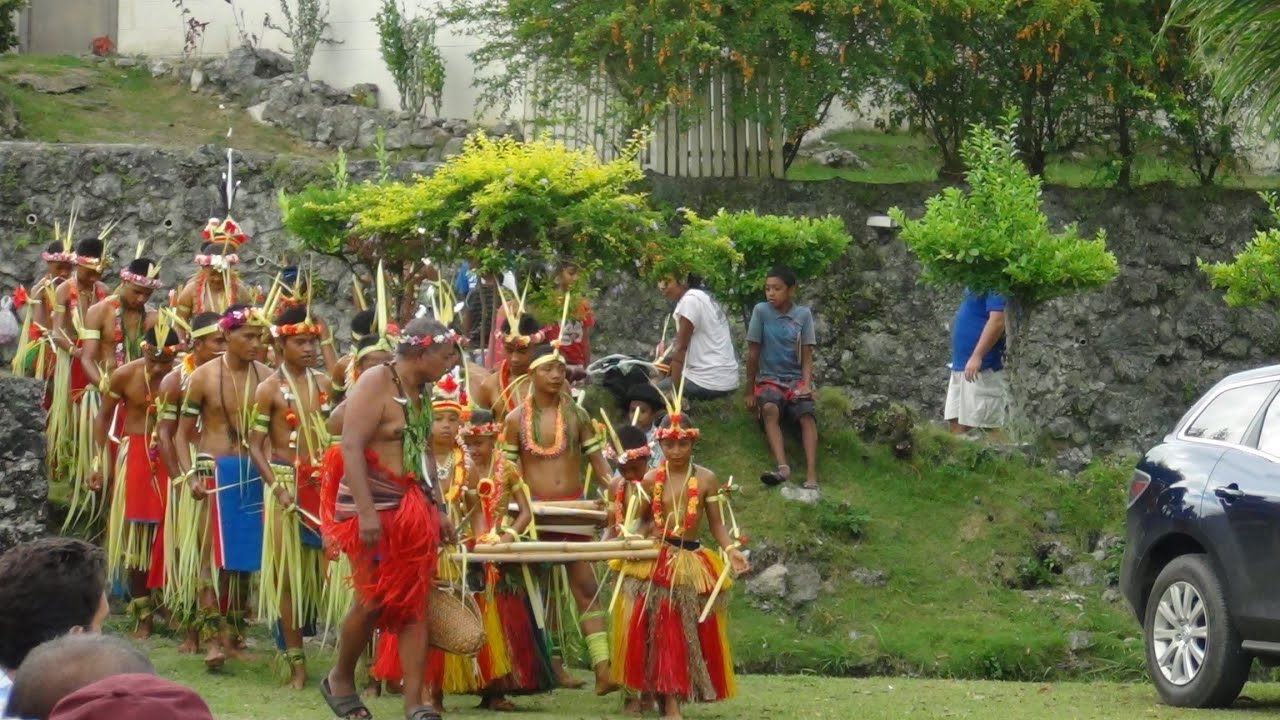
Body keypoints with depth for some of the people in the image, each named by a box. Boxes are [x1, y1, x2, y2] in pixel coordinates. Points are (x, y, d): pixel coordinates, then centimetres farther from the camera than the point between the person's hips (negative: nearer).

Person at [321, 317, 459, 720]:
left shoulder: (419, 392, 13)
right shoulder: (375, 385, -12)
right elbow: (351, 448, -19)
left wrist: (438, 509, 17)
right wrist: (365, 511, -26)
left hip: (415, 511, 8)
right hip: (377, 509, -8)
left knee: (414, 605, 1)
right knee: (374, 601, -4)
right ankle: (340, 680, 19)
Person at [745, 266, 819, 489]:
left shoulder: (803, 314, 2)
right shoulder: (761, 311, -2)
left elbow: (807, 356, 1)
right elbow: (753, 353, 0)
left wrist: (806, 385, -15)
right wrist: (750, 391, 0)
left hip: (796, 379, 1)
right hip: (769, 379, -1)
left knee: (807, 412, -29)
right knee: (770, 409, -34)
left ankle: (811, 476, -43)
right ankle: (783, 468, -53)